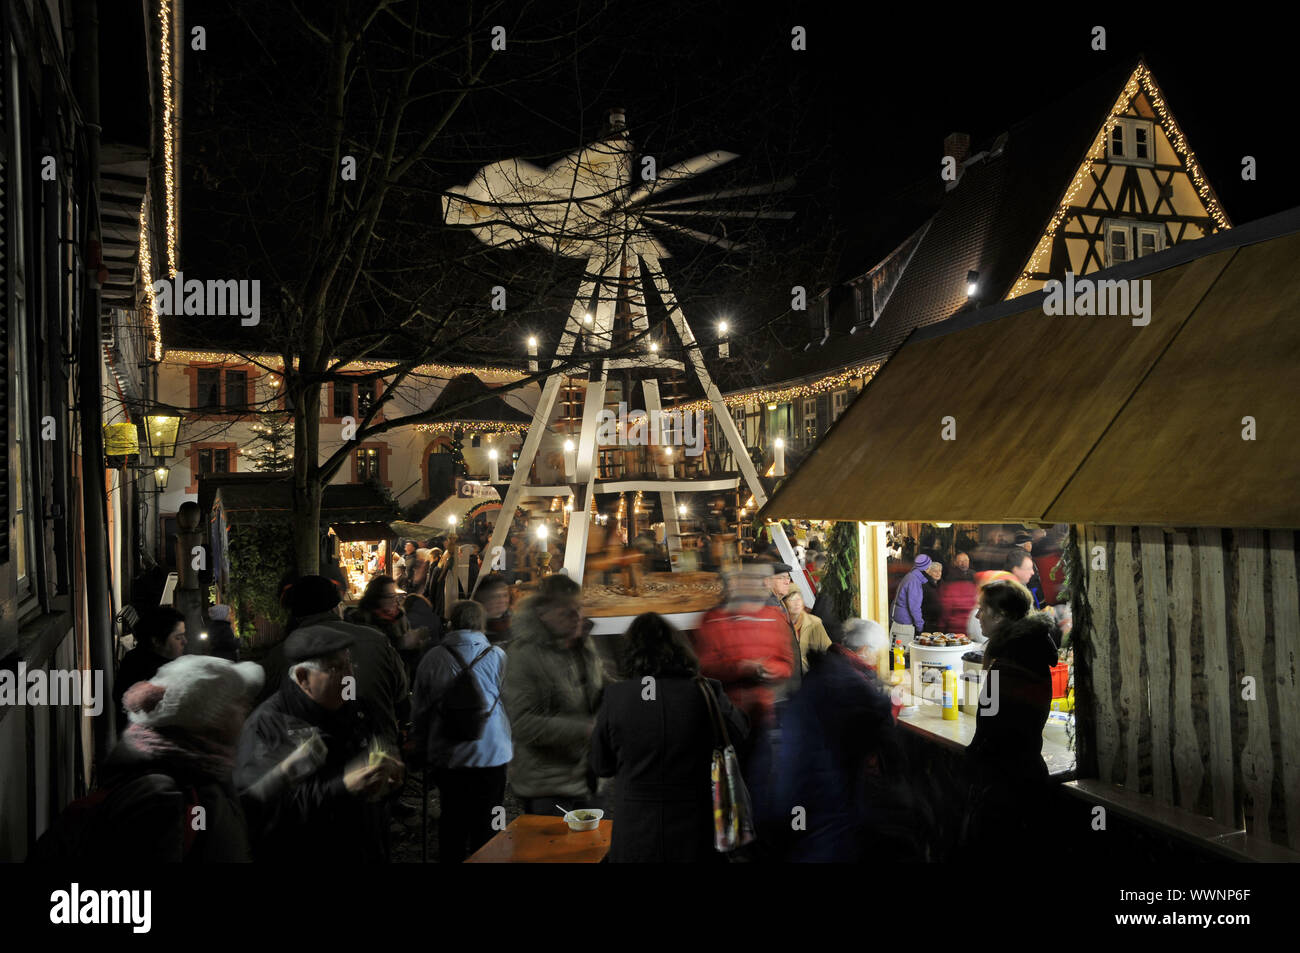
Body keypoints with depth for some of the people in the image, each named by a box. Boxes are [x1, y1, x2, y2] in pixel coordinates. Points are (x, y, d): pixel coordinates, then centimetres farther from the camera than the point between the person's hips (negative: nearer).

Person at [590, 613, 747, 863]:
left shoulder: (614, 696, -10)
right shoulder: (705, 692, -11)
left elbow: (601, 766, 2)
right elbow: (739, 731, 10)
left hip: (635, 839, 0)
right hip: (696, 839, 0)